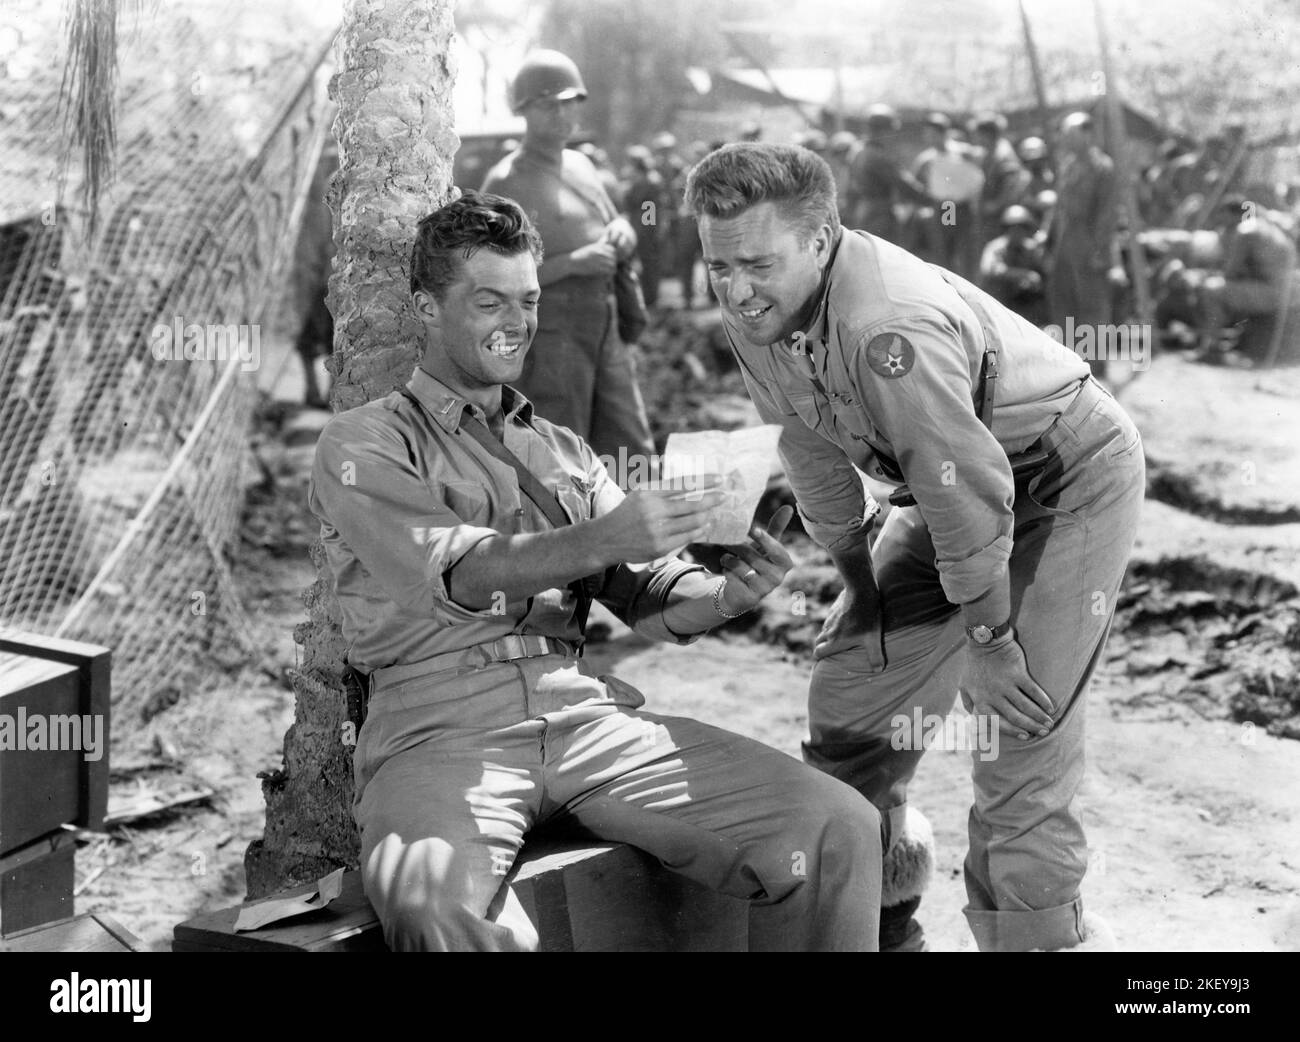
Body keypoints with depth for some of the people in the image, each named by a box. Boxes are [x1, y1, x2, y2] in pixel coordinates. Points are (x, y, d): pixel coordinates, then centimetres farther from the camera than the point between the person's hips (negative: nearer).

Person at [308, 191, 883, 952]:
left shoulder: (564, 453, 23)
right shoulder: (365, 446, 7)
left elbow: (657, 601, 12)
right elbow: (461, 574, -11)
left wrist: (728, 593, -11)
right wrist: (600, 540, -27)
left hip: (588, 715, 5)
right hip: (443, 728, -4)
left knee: (840, 828, -14)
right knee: (434, 899, -40)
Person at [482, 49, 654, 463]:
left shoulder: (582, 166, 14)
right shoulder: (506, 182, -8)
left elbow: (619, 232, 25)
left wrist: (623, 234, 0)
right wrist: (573, 263, -22)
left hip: (604, 331, 7)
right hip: (548, 334, -7)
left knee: (633, 454, 7)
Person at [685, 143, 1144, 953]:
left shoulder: (889, 325, -37)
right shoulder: (756, 313, -11)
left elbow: (968, 483, -32)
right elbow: (813, 450, 2)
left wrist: (988, 640, -22)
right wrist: (857, 581, 8)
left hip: (1065, 481, -9)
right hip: (955, 482, 9)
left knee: (1021, 731, -13)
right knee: (852, 680, 10)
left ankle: (1038, 934, 3)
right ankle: (877, 922, 25)